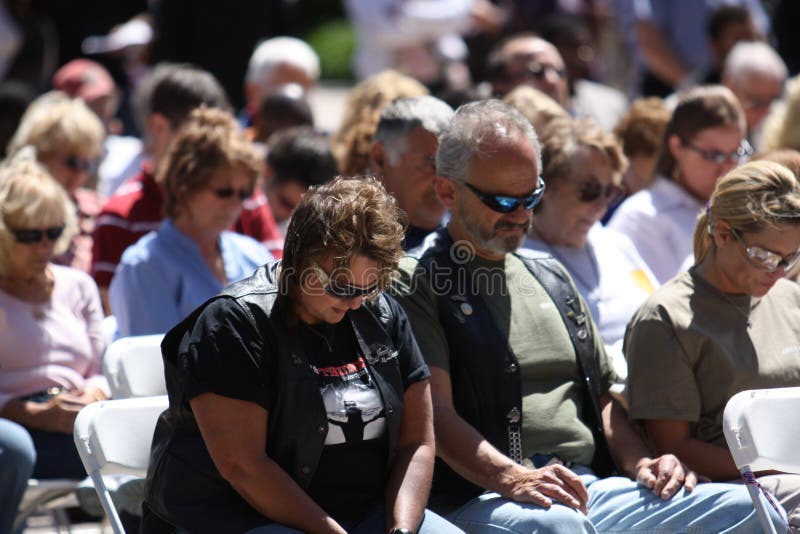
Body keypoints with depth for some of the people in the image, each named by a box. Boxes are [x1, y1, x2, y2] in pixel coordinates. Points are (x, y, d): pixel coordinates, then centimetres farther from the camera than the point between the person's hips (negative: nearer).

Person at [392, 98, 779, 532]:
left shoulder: (551, 277, 28)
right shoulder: (417, 282, 2)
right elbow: (435, 408, -11)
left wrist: (639, 462, 9)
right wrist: (511, 478, -26)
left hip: (588, 491, 7)